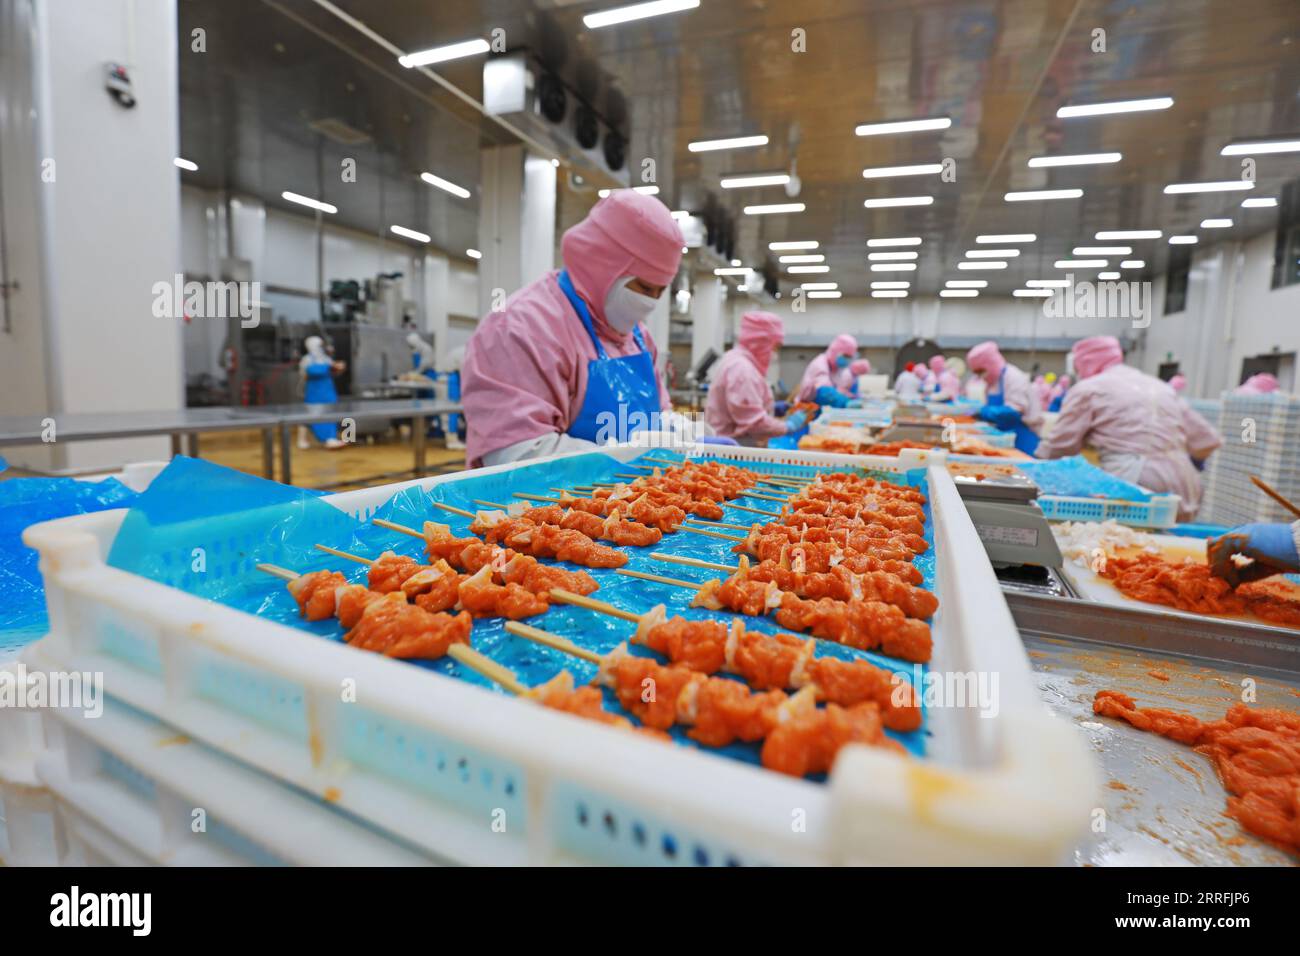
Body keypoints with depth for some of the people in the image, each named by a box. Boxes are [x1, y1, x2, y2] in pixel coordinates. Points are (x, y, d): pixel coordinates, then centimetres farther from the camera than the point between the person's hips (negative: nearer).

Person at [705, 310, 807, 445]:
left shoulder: (736, 359, 13)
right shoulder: (741, 368, -19)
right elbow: (753, 421, -24)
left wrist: (772, 408, 15)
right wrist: (788, 427, -13)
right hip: (735, 444, -11)